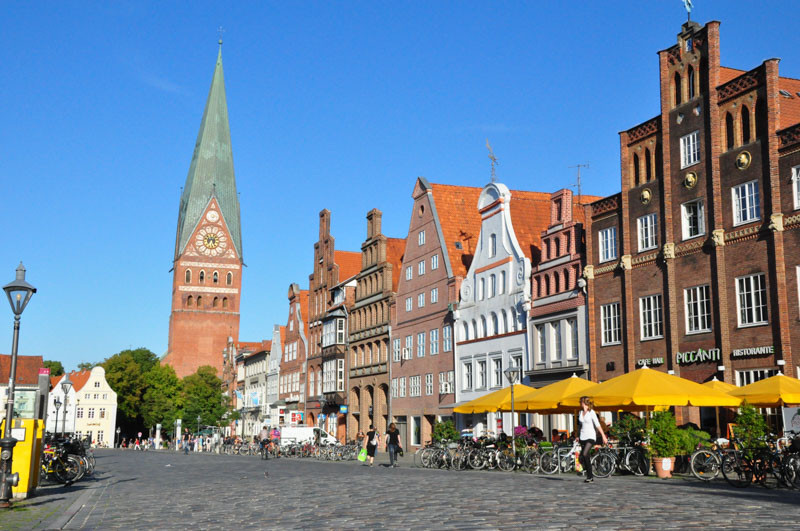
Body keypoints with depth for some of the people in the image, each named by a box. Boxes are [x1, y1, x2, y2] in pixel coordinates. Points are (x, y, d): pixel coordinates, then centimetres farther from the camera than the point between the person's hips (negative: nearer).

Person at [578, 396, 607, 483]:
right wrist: (578, 436, 23)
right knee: (583, 458, 3)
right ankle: (591, 477, 15)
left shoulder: (591, 412, -7)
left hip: (591, 436, -6)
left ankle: (589, 476, -14)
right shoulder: (580, 412, 12)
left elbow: (598, 425, -10)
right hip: (583, 437, 7)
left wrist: (603, 436, -15)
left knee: (585, 454, -23)